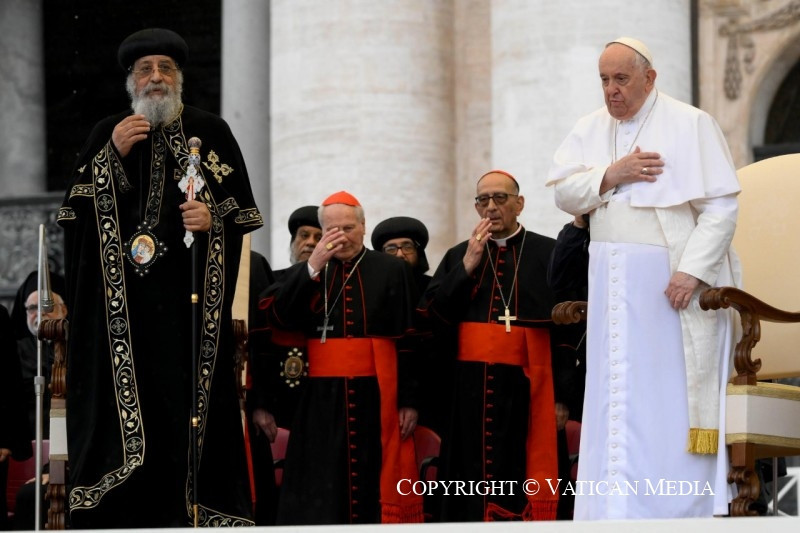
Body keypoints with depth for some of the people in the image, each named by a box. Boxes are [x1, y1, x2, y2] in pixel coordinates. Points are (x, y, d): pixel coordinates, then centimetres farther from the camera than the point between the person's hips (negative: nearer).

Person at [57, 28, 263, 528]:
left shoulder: (210, 131, 9)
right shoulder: (107, 133, 13)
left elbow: (242, 208, 8)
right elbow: (76, 209, 5)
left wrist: (212, 216, -12)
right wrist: (113, 153, -5)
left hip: (190, 298, -1)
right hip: (121, 296, 1)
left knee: (188, 401, -4)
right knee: (119, 398, -4)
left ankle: (190, 511, 0)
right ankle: (124, 513, 0)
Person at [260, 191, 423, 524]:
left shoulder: (393, 271, 3)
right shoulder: (305, 273, 10)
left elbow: (411, 337, -1)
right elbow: (276, 316, -6)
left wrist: (409, 399, -6)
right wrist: (313, 266, -14)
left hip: (376, 395, -2)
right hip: (321, 398, 2)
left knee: (373, 481, 1)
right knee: (322, 487, 2)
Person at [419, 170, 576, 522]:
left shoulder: (547, 253, 3)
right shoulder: (458, 255, 13)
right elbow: (432, 314, 4)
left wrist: (562, 394, -8)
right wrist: (468, 264, -6)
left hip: (526, 385, -3)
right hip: (469, 386, 3)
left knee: (524, 478, -2)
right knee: (472, 478, 5)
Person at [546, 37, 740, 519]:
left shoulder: (691, 125, -4)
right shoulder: (591, 129, 13)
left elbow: (721, 207, -9)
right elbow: (563, 192, 6)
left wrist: (693, 270, -19)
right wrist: (611, 173, -11)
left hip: (673, 279, -5)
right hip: (613, 281, 5)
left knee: (674, 395, -4)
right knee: (615, 393, 4)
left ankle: (685, 507, 3)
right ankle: (620, 505, 9)